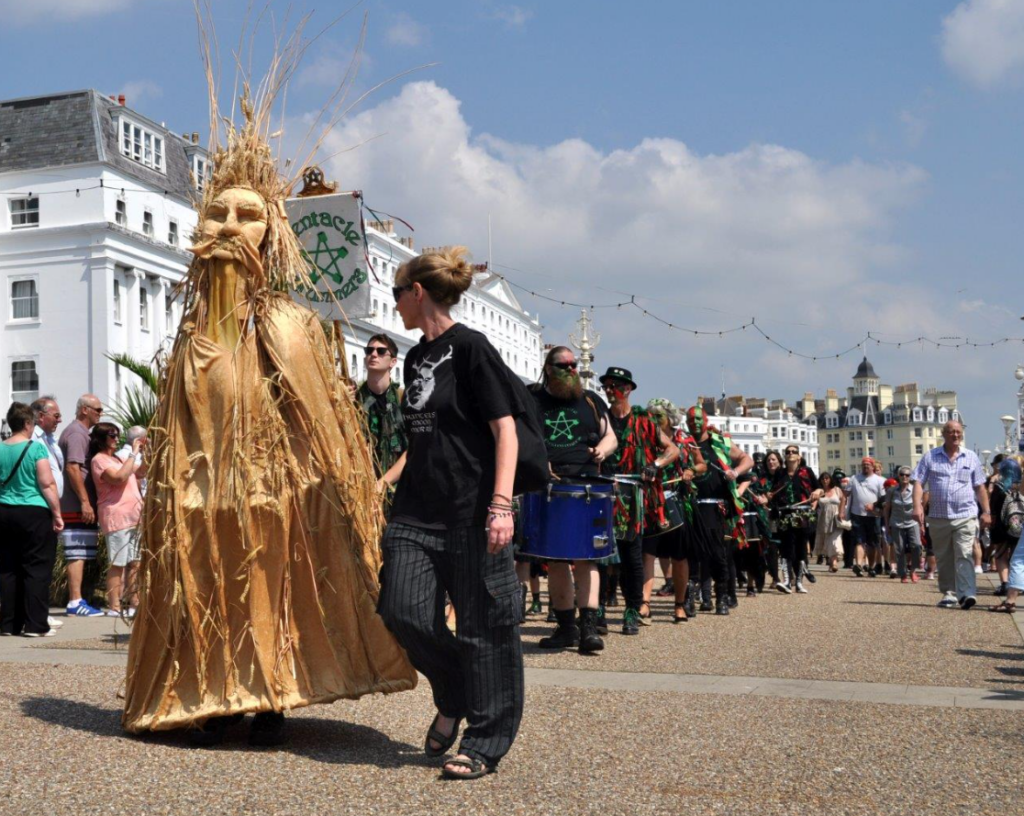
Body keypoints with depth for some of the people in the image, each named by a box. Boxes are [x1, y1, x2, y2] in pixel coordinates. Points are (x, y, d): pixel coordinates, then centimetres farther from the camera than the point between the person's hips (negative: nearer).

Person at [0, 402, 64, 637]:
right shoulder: (36, 448, -10)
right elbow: (47, 484, -13)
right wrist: (57, 514, -8)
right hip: (34, 513, -5)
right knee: (37, 569, 0)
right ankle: (35, 624, -1)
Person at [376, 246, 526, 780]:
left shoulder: (469, 347, -7)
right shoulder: (416, 357, 16)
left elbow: (505, 431, -12)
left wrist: (501, 505, -21)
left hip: (470, 509, -7)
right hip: (417, 508, 7)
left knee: (481, 624, 0)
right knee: (403, 611, -3)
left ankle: (485, 741, 13)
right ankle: (453, 698, 22)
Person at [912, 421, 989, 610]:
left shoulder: (971, 457, 8)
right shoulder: (930, 457, 5)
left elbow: (980, 487, 10)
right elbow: (919, 482, 0)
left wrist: (986, 511, 3)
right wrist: (917, 506, -14)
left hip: (965, 516, -1)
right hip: (938, 517, 1)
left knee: (964, 556, -12)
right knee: (943, 558, 9)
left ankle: (966, 594, -18)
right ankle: (949, 593, 19)